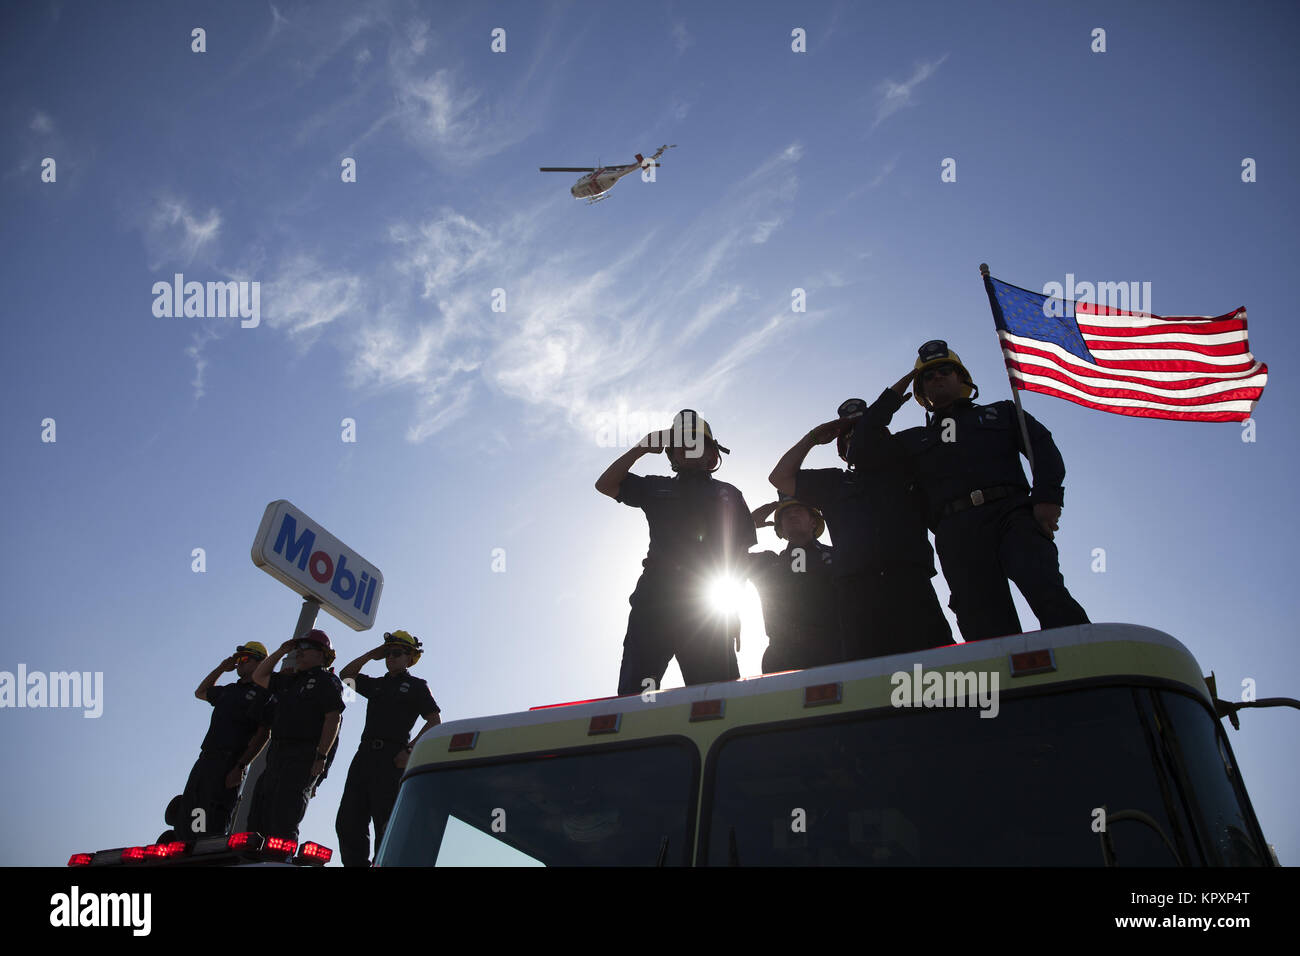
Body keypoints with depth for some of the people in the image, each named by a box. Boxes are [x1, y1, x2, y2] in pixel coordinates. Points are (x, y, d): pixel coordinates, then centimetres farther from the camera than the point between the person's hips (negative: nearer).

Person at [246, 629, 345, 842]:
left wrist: (321, 756, -19)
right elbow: (259, 677, 33)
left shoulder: (328, 681, -2)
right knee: (258, 820, 6)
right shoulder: (291, 681, 24)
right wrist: (281, 651, 23)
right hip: (277, 756, 9)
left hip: (304, 757, -9)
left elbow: (333, 719, -12)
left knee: (284, 819, -15)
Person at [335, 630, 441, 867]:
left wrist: (409, 751, -12)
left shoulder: (416, 686, 6)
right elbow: (346, 674, 28)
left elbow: (434, 722, -1)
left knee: (385, 824, -7)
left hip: (391, 758, -6)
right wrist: (372, 655, 17)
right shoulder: (377, 684, 23)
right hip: (365, 754, 6)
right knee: (347, 822, 2)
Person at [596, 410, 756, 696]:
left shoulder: (728, 494, 22)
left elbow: (742, 555, 15)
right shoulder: (656, 488, 25)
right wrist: (642, 448, 13)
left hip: (708, 607, -1)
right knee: (633, 691, -11)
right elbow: (605, 484, 17)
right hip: (655, 596, 1)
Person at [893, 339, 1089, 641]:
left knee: (1046, 592, -27)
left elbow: (1043, 447, 14)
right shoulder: (911, 441, 31)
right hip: (958, 534, 1)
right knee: (987, 625, -14)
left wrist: (1047, 498, -4)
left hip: (1011, 514, 0)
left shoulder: (1000, 413, 30)